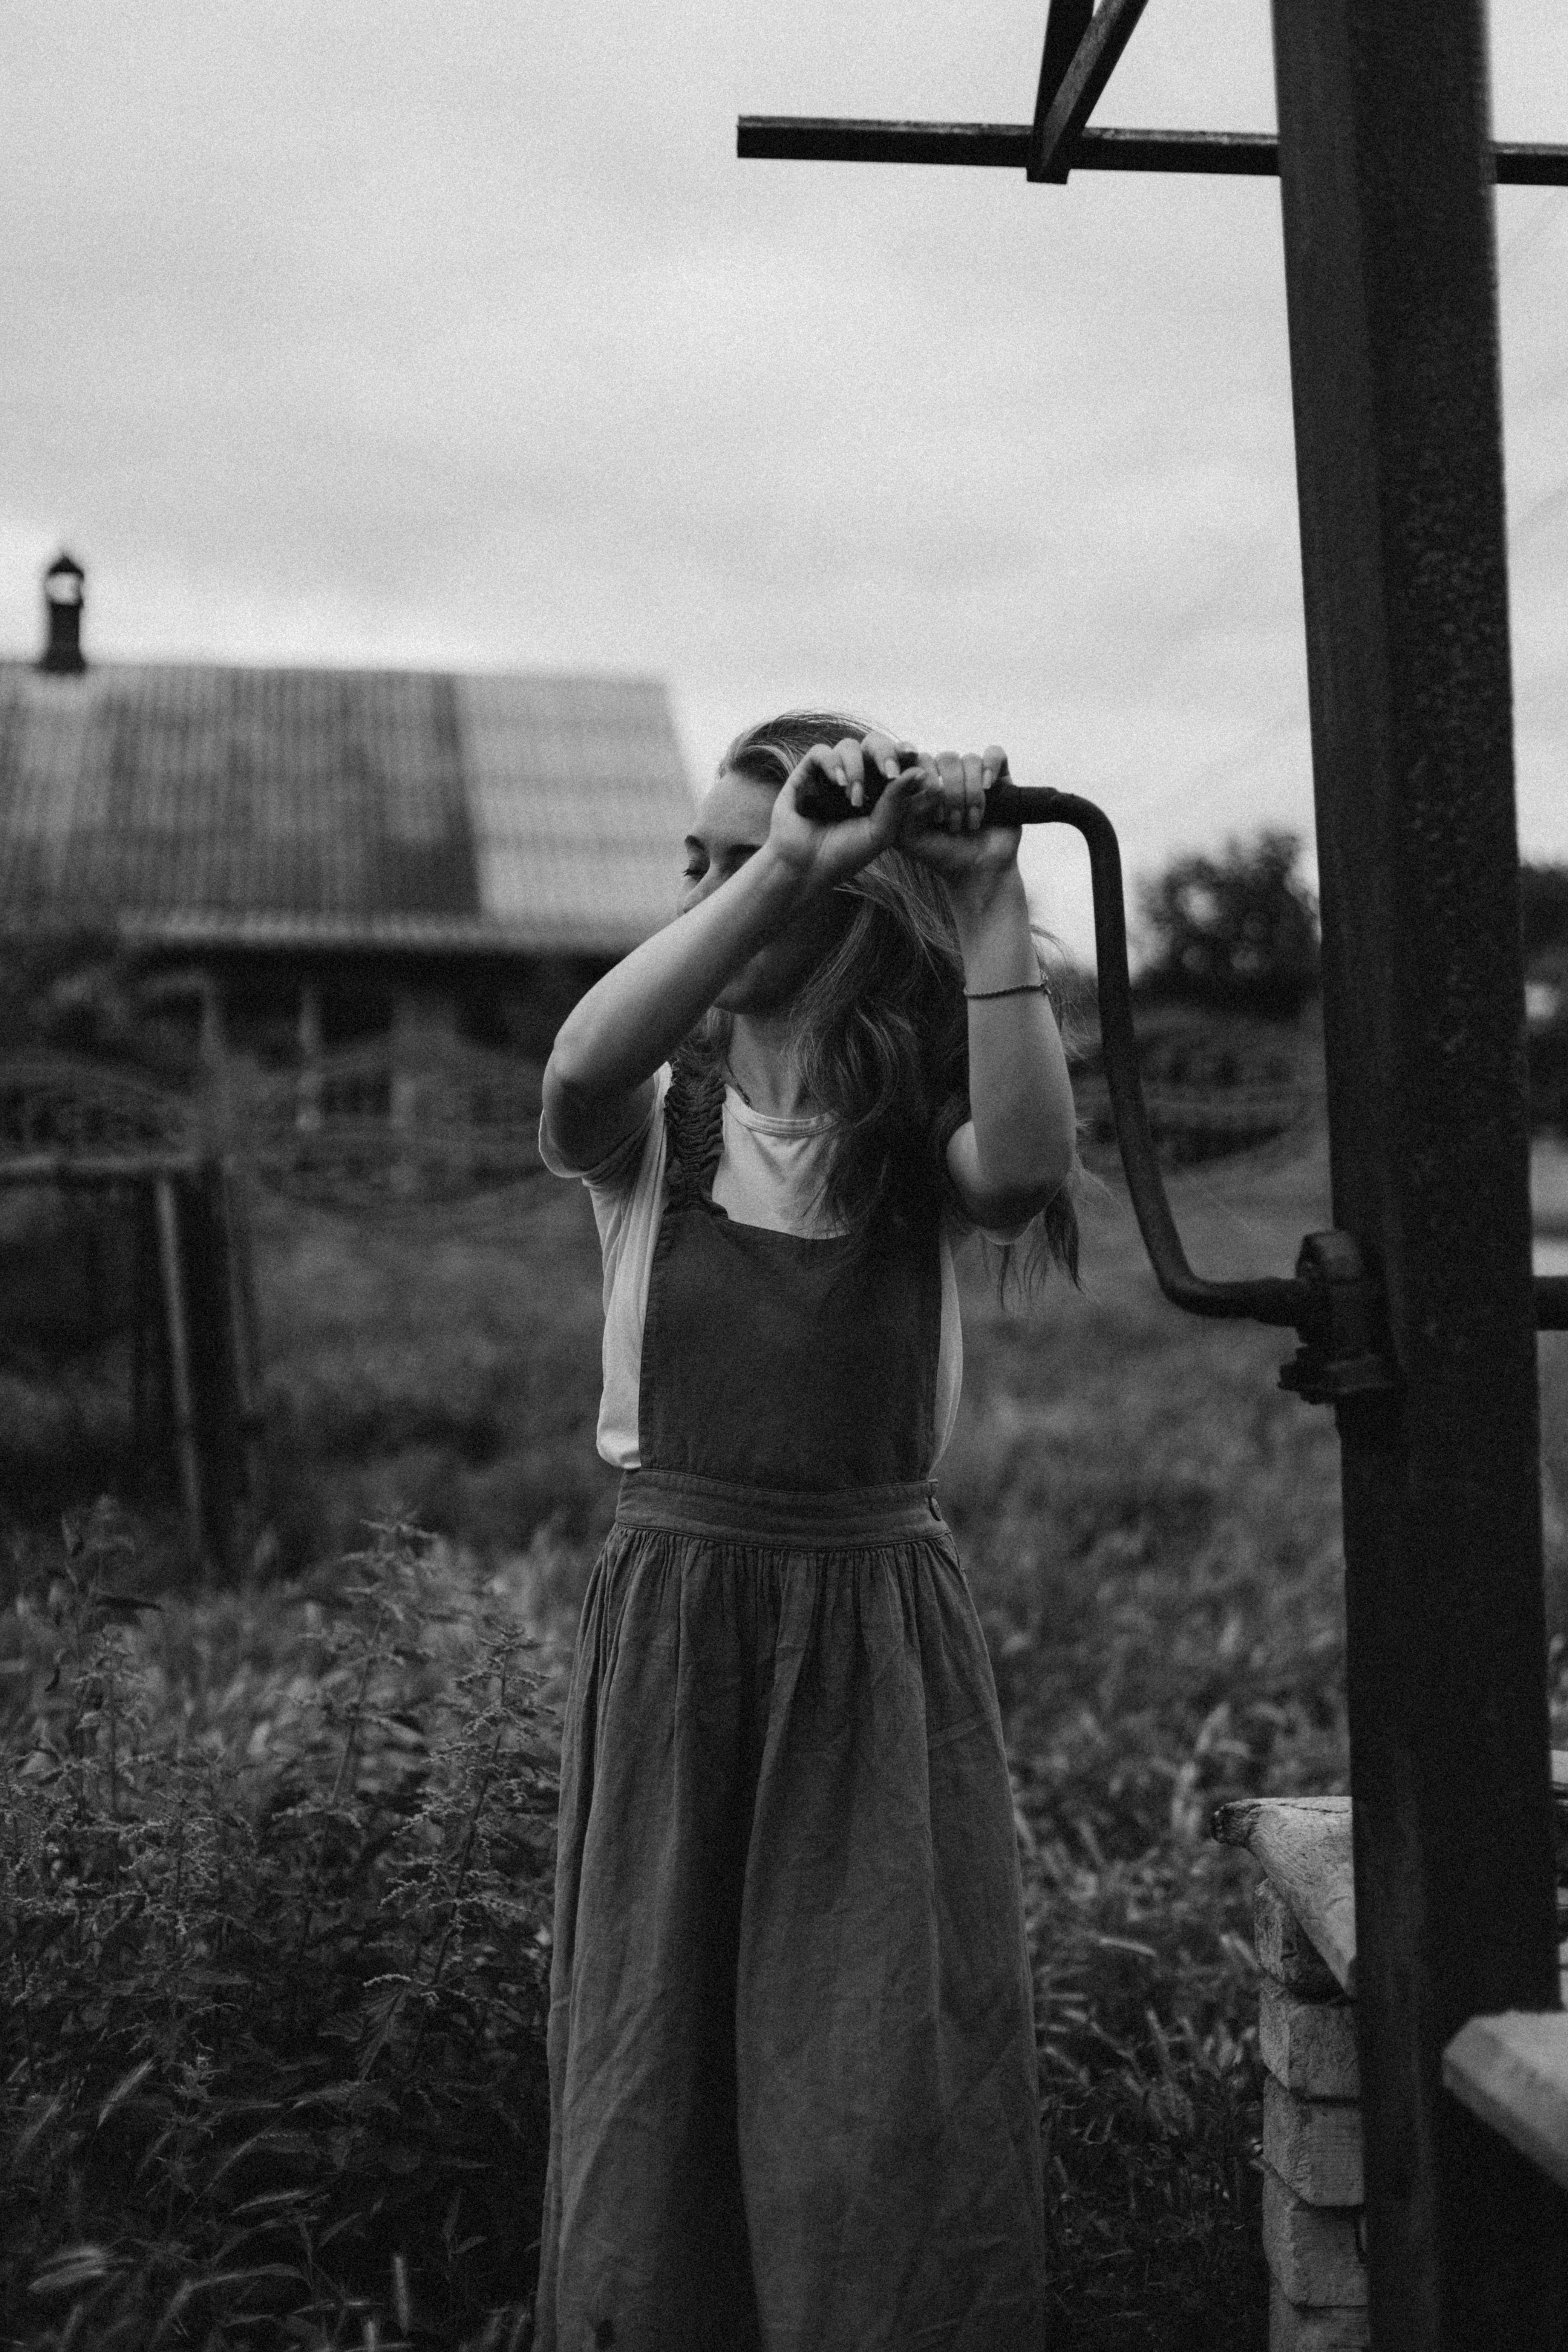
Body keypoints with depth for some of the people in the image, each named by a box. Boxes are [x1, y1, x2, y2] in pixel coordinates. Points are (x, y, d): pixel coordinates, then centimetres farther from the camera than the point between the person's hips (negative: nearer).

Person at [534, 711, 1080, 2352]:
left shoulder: (919, 1126, 2)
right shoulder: (657, 1113, 1)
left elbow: (1024, 1167, -22)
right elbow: (578, 1076, -24)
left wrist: (989, 910, -23)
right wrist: (780, 863, -29)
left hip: (883, 1620, 0)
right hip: (676, 1605, 0)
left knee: (901, 2074, 1)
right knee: (659, 2056, 7)